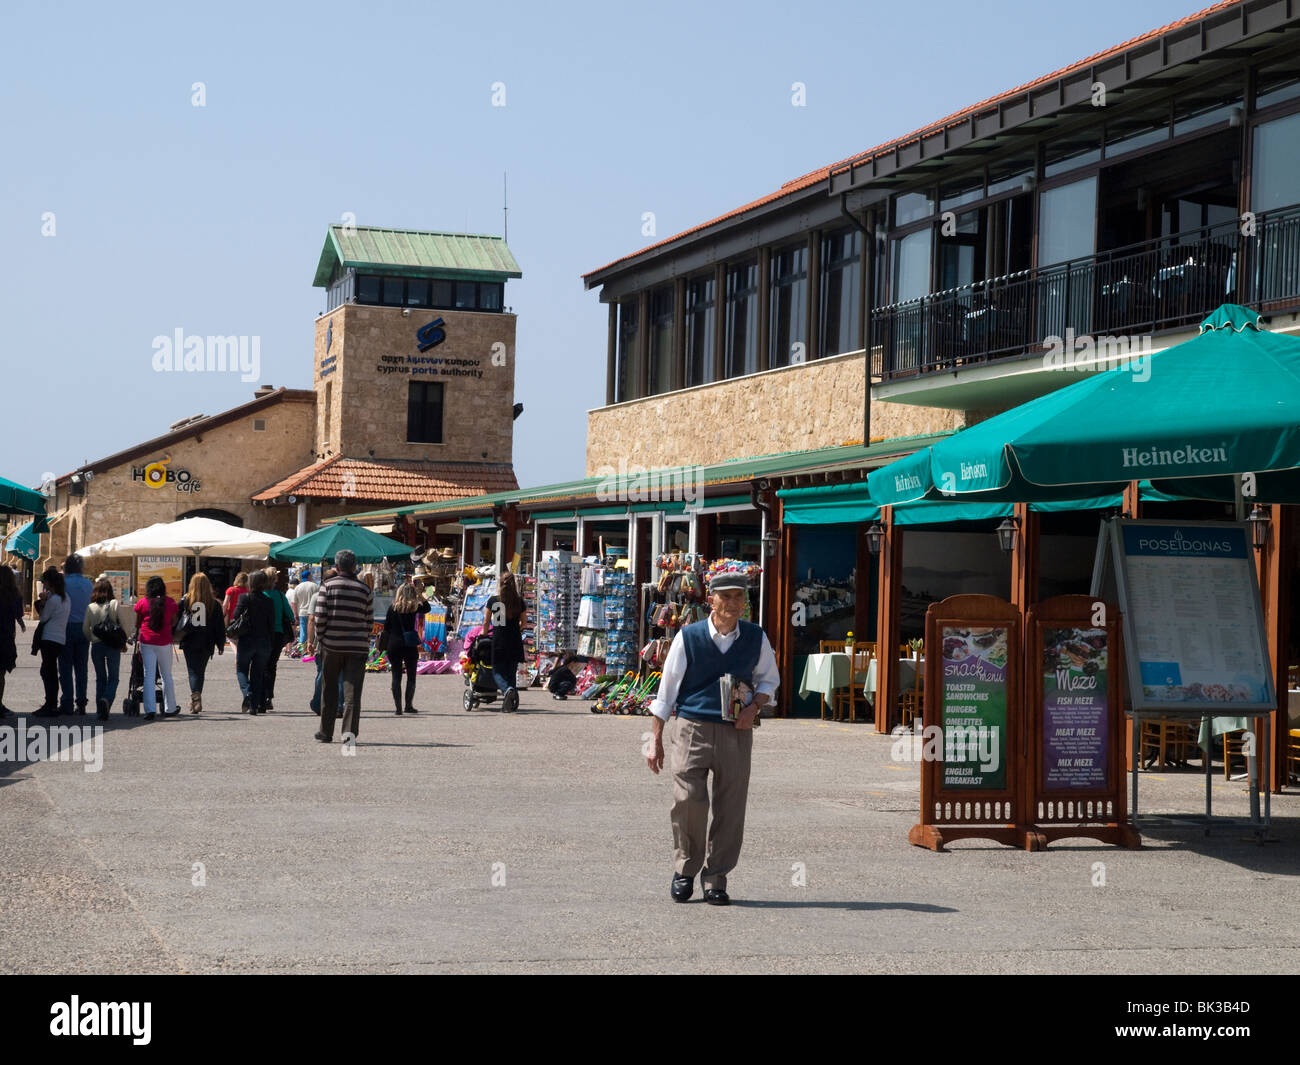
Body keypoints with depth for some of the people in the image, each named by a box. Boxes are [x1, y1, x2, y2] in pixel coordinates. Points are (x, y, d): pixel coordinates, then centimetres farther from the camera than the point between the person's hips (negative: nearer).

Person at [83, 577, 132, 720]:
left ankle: (100, 711, 8)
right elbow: (124, 625, -6)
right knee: (113, 677, 5)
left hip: (96, 645, 2)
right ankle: (107, 699, -24)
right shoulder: (115, 604, -4)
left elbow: (85, 629, 4)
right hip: (113, 645, -2)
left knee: (100, 678, 12)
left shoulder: (90, 608, 1)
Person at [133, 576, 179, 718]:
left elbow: (137, 624, 9)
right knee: (167, 675, 12)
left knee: (149, 676, 0)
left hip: (147, 642, -1)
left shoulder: (142, 602, 0)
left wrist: (136, 637, 27)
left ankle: (150, 710, -8)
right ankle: (170, 708, 19)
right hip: (165, 642, 1)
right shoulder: (170, 602, 2)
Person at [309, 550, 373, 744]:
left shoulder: (327, 586, -1)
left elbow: (320, 616, -6)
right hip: (357, 646, 0)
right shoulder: (365, 589, 3)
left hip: (332, 645, 0)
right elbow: (369, 620, 5)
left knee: (329, 691, 10)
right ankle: (350, 730, -12)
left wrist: (319, 639, 5)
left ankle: (326, 732, 15)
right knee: (352, 691, -1)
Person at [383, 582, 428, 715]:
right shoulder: (414, 607, -3)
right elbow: (427, 607, 18)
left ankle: (398, 707, 0)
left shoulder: (393, 606, 1)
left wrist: (386, 646, 13)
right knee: (411, 676, 10)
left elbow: (386, 627, 3)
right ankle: (409, 705, 6)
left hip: (394, 644, 1)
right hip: (410, 645, -1)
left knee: (396, 676, 5)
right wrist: (418, 593, 12)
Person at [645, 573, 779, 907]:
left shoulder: (756, 638, 4)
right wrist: (656, 739, 4)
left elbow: (769, 679, 19)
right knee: (688, 799, -13)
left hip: (735, 731, 2)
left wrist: (754, 707, -2)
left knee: (730, 807, 1)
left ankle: (716, 878, 14)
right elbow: (667, 688, 4)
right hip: (692, 728, -2)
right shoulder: (688, 637, -2)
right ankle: (685, 869, 8)